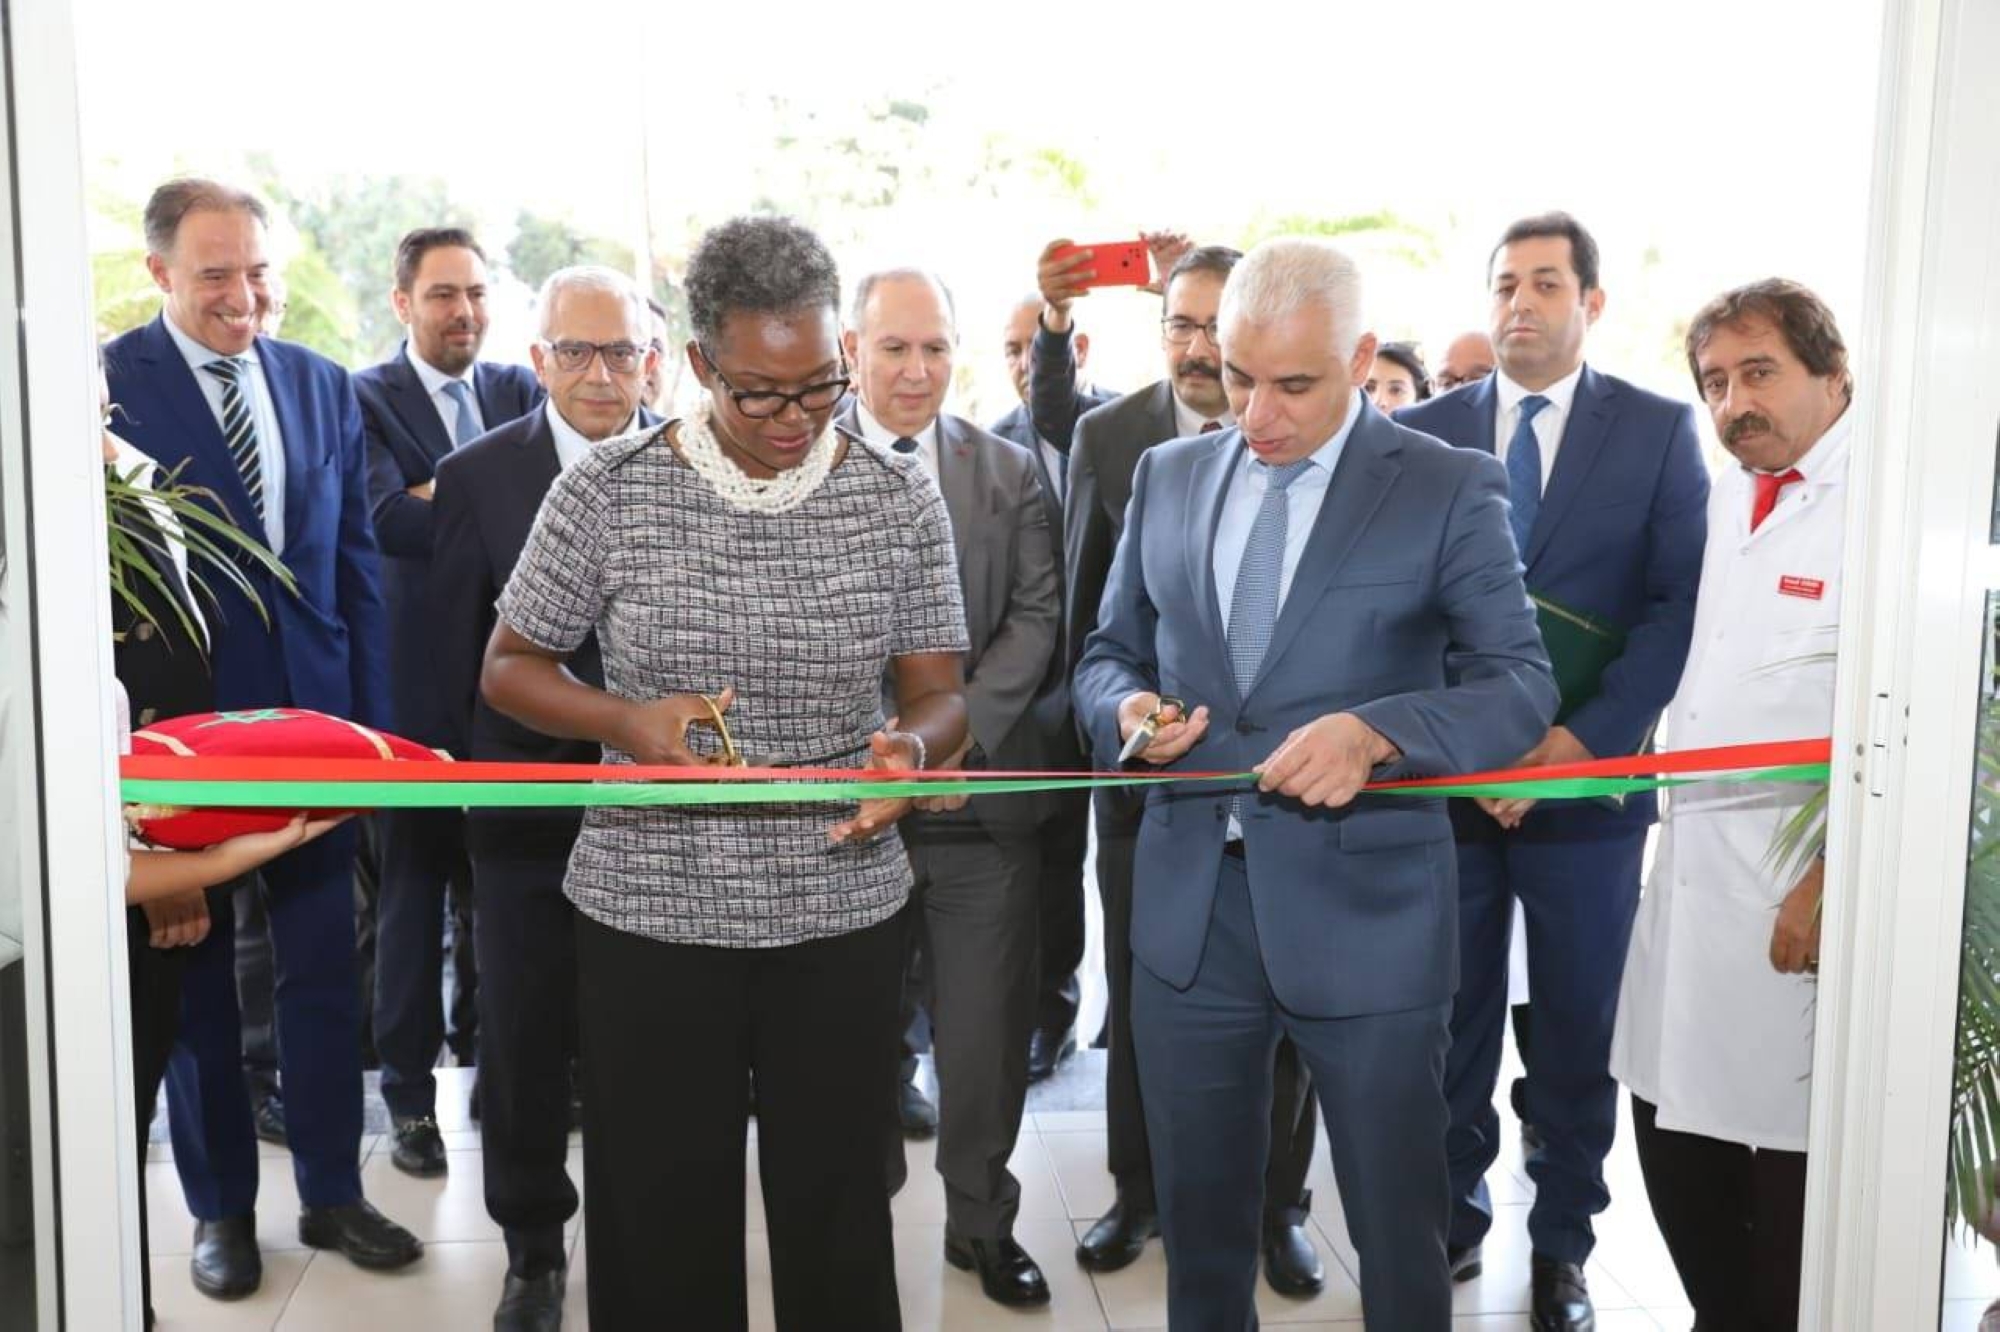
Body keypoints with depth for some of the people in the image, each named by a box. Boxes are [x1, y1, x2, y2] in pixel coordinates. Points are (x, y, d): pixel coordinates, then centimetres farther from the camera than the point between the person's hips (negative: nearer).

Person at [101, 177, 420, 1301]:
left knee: (326, 969, 10)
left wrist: (374, 720, 4)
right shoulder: (109, 384, -7)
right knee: (196, 973, 11)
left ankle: (333, 1193, 25)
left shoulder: (324, 387, 6)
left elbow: (358, 563, 8)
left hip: (314, 715, 4)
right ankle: (221, 1207, 27)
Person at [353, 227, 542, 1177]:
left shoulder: (521, 390, 10)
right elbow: (388, 518, -18)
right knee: (413, 893, 5)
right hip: (416, 680, -3)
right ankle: (410, 1094, 16)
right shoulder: (366, 398, -3)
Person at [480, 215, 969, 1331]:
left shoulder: (899, 499, -1)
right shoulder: (607, 492, -5)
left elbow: (941, 693, 3)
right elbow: (510, 667, 4)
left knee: (837, 1217, 11)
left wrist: (910, 746, -20)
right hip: (649, 913, 0)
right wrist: (625, 720, -16)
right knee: (662, 1224, 10)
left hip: (844, 914, 1)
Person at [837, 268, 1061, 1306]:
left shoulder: (1009, 471, 8)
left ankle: (983, 1222, 26)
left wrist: (956, 734, -12)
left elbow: (1035, 617, 2)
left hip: (979, 789, 1)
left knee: (985, 1029, 8)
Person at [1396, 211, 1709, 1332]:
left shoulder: (1661, 430, 1)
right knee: (1453, 1019, 11)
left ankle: (1562, 1242, 26)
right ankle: (1454, 1217, 29)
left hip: (1589, 780, -1)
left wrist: (1587, 739, -15)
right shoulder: (1425, 431, 5)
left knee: (1577, 1027, 9)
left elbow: (1678, 605, -5)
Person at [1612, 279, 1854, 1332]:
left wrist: (1830, 884, -19)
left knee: (1784, 1159, 3)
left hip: (1796, 892, -7)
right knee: (1678, 1141, 14)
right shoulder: (1727, 497, 13)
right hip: (1688, 869, 7)